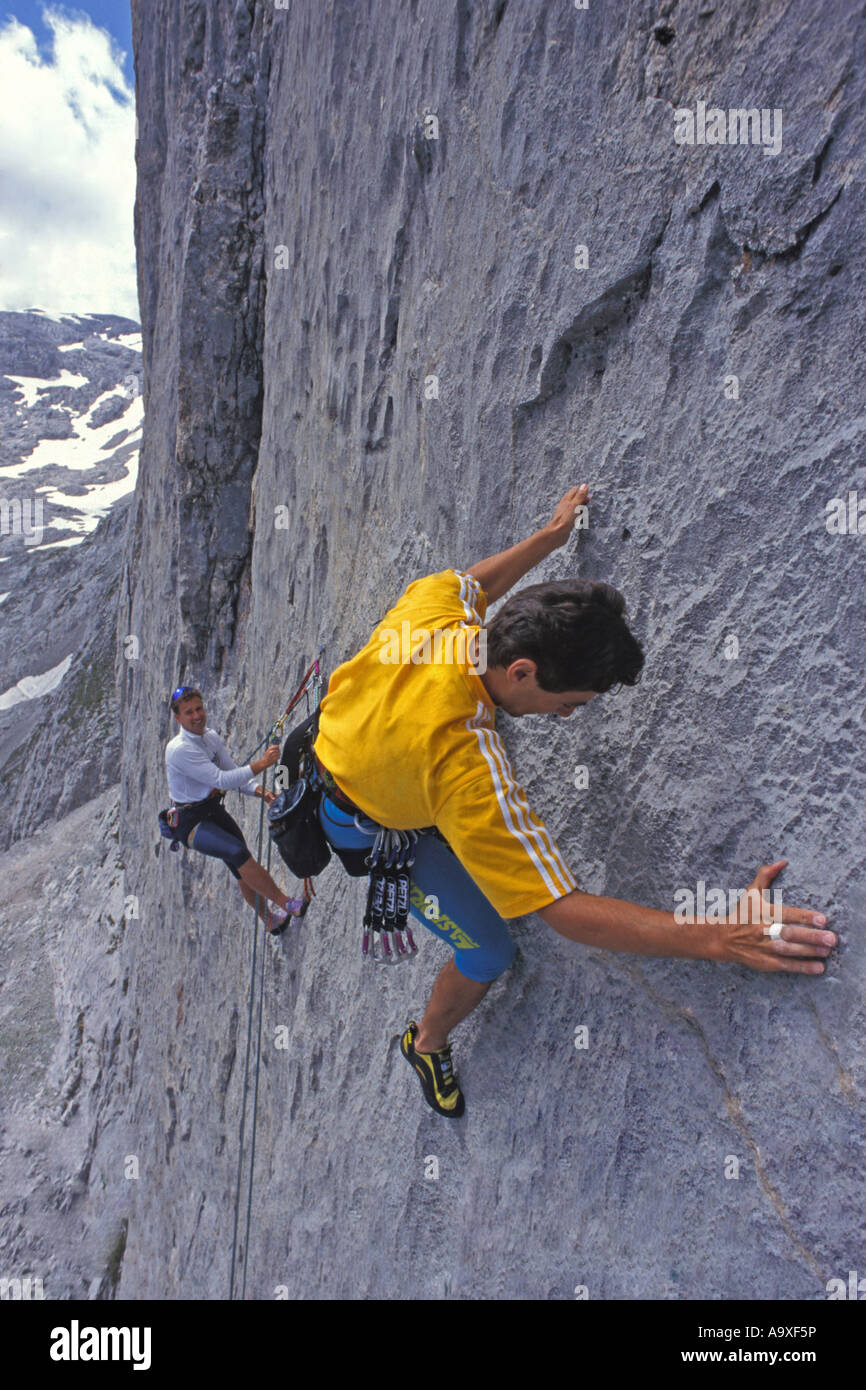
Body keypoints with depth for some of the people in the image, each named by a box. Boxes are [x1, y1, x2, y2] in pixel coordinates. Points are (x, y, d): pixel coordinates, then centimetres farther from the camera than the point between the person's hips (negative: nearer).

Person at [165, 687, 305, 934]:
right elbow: (222, 780, -29)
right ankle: (284, 903, -17)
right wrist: (262, 763, -31)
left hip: (215, 809, 8)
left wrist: (260, 791, -12)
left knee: (243, 871, 10)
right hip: (191, 823, -7)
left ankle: (270, 920, 26)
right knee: (238, 853, -28)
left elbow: (235, 776, 5)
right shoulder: (178, 750, -23)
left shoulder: (211, 737, 2)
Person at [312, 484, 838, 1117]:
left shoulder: (428, 608, -29)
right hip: (374, 831, -6)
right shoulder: (472, 774, -46)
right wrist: (720, 936, -47)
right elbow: (566, 911, -42)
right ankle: (427, 1044, 34)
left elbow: (476, 580, -2)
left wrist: (552, 534, 8)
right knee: (489, 952, 5)